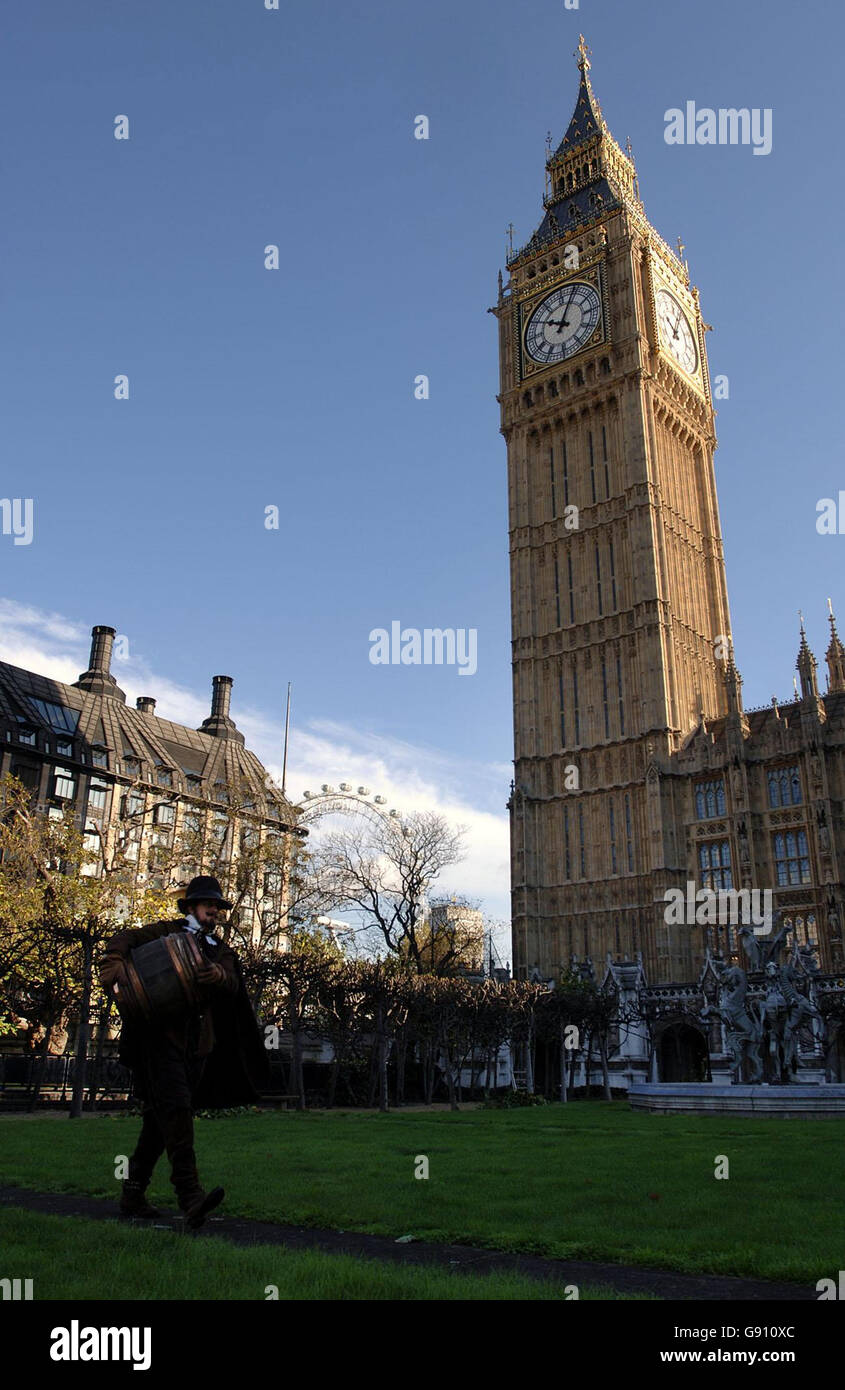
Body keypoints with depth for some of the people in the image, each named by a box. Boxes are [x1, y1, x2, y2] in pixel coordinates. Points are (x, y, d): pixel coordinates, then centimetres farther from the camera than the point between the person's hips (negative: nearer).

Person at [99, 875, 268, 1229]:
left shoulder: (221, 950, 18)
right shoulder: (167, 932, 6)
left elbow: (233, 986, 1)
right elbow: (125, 939, -6)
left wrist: (218, 975, -22)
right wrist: (114, 966, -27)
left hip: (199, 1045, 5)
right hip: (162, 1036, -5)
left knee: (160, 1119, 11)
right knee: (176, 1108, -17)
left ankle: (133, 1194, 22)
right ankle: (190, 1196, -22)